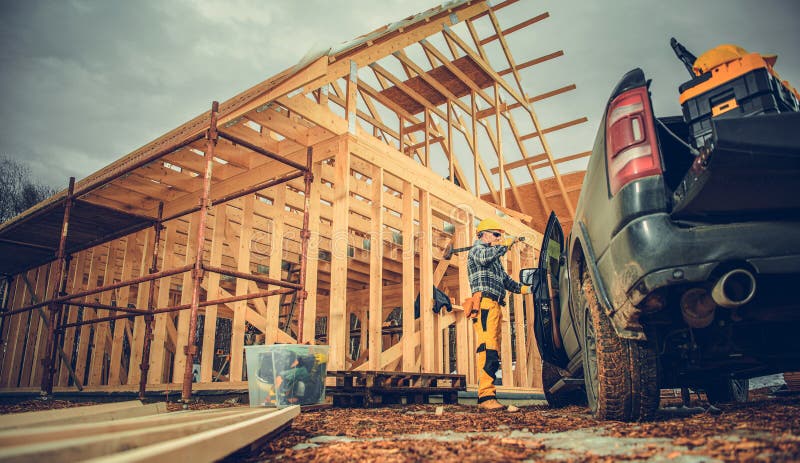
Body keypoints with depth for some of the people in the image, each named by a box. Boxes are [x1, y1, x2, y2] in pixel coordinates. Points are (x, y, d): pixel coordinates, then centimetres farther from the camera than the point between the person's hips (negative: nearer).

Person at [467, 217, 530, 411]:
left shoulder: (494, 259, 33)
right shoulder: (477, 249, 5)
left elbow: (506, 280, 36)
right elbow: (485, 257, -20)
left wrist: (526, 289, 26)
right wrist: (505, 244, -10)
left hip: (494, 307, 10)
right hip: (485, 304, -10)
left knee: (493, 352, 5)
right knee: (488, 349, -20)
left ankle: (486, 396, 6)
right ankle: (486, 396, -25)